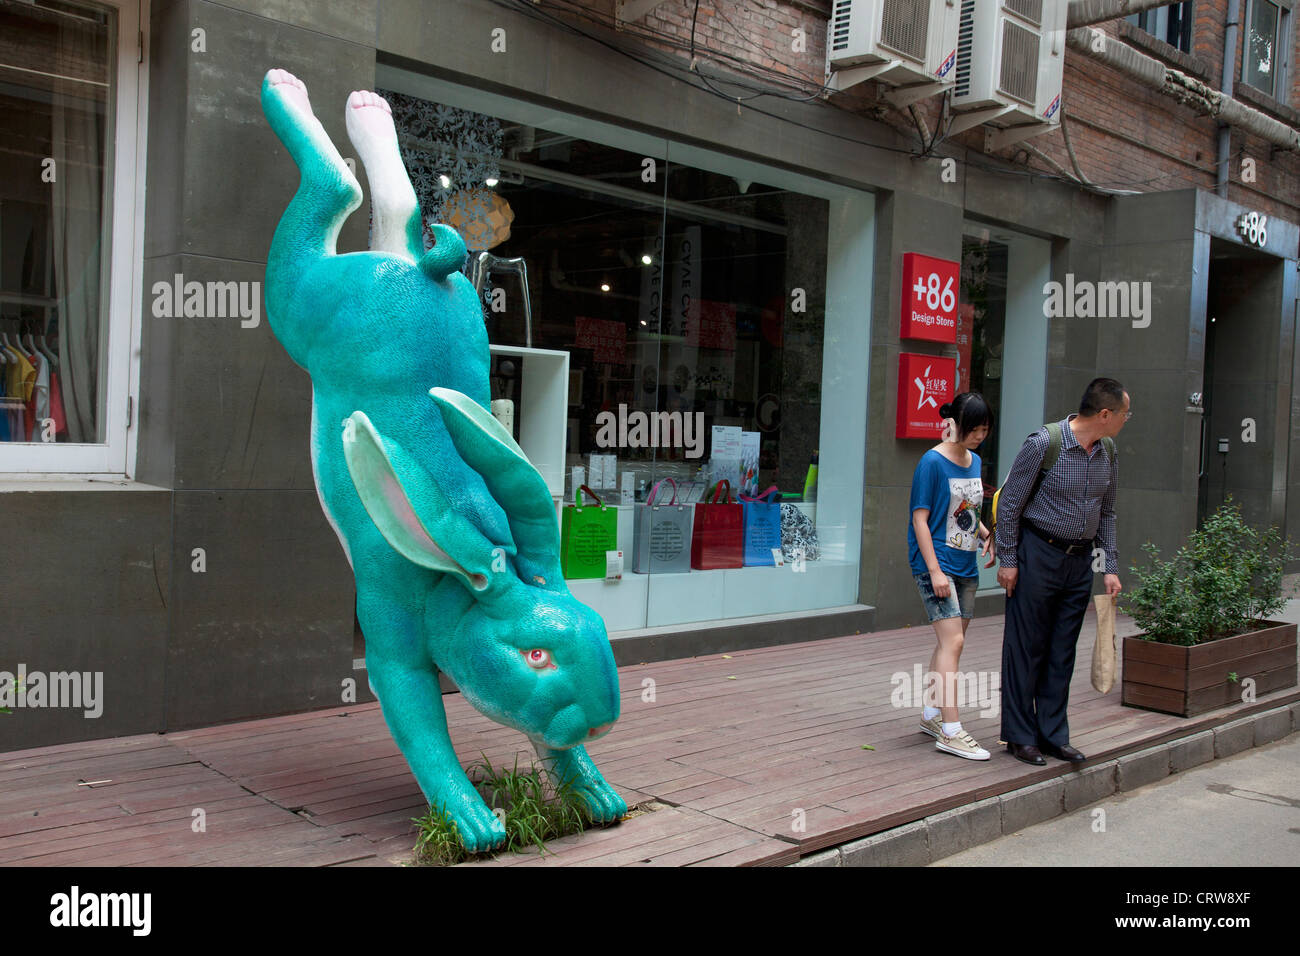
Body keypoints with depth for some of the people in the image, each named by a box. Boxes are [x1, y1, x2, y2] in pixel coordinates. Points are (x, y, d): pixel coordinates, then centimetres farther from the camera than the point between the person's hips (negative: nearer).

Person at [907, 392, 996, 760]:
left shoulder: (974, 461, 12)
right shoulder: (933, 462, -11)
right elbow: (920, 519, -13)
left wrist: (985, 533, 3)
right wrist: (935, 570, -18)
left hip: (965, 566, 8)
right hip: (936, 564, -8)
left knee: (949, 643, 13)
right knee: (952, 641, -13)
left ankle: (932, 713, 26)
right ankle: (950, 731, -11)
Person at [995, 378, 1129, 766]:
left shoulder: (1107, 452, 6)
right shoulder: (1044, 443, -15)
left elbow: (1106, 512, 16)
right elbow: (1009, 503, -10)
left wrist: (1110, 566, 11)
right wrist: (1008, 559, -10)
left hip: (1080, 560, 6)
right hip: (1038, 555, -6)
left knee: (1063, 653, 10)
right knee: (1027, 648, 1)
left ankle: (1053, 735, 19)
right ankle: (1020, 736, 11)